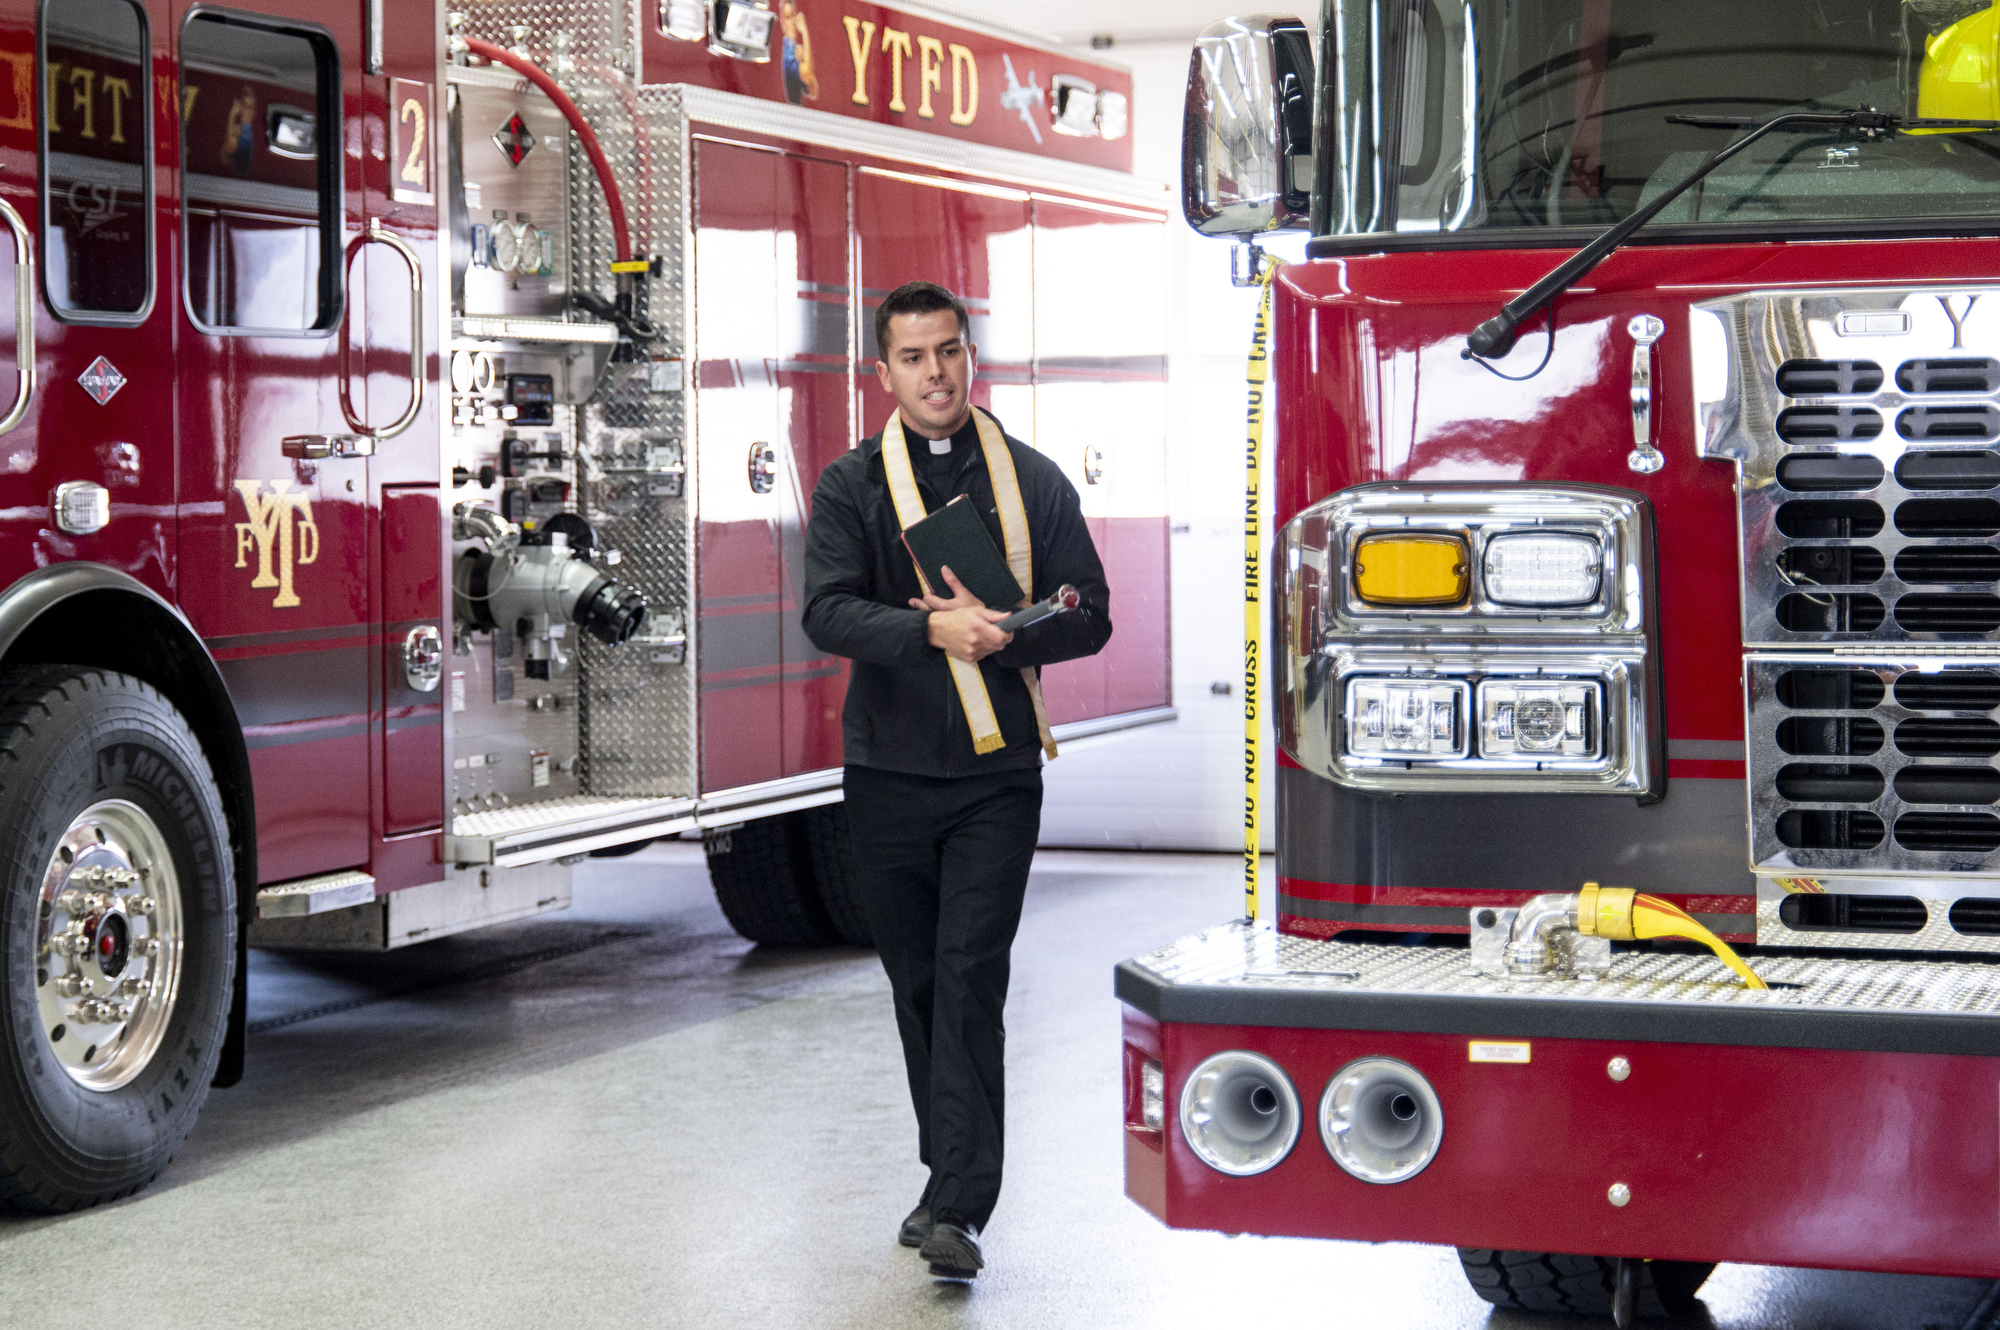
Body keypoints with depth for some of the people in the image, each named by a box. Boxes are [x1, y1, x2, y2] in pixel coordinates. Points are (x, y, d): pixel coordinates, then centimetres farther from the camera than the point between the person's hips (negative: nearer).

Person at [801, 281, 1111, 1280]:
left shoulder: (1033, 482, 5)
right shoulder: (851, 486, 3)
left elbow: (1087, 616, 2)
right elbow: (828, 613, -11)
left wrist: (999, 631, -16)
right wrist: (936, 630, -27)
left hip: (997, 778, -1)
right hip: (889, 774, 2)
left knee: (969, 980, -11)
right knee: (918, 983, 11)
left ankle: (959, 1211, -14)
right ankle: (952, 1174, 27)